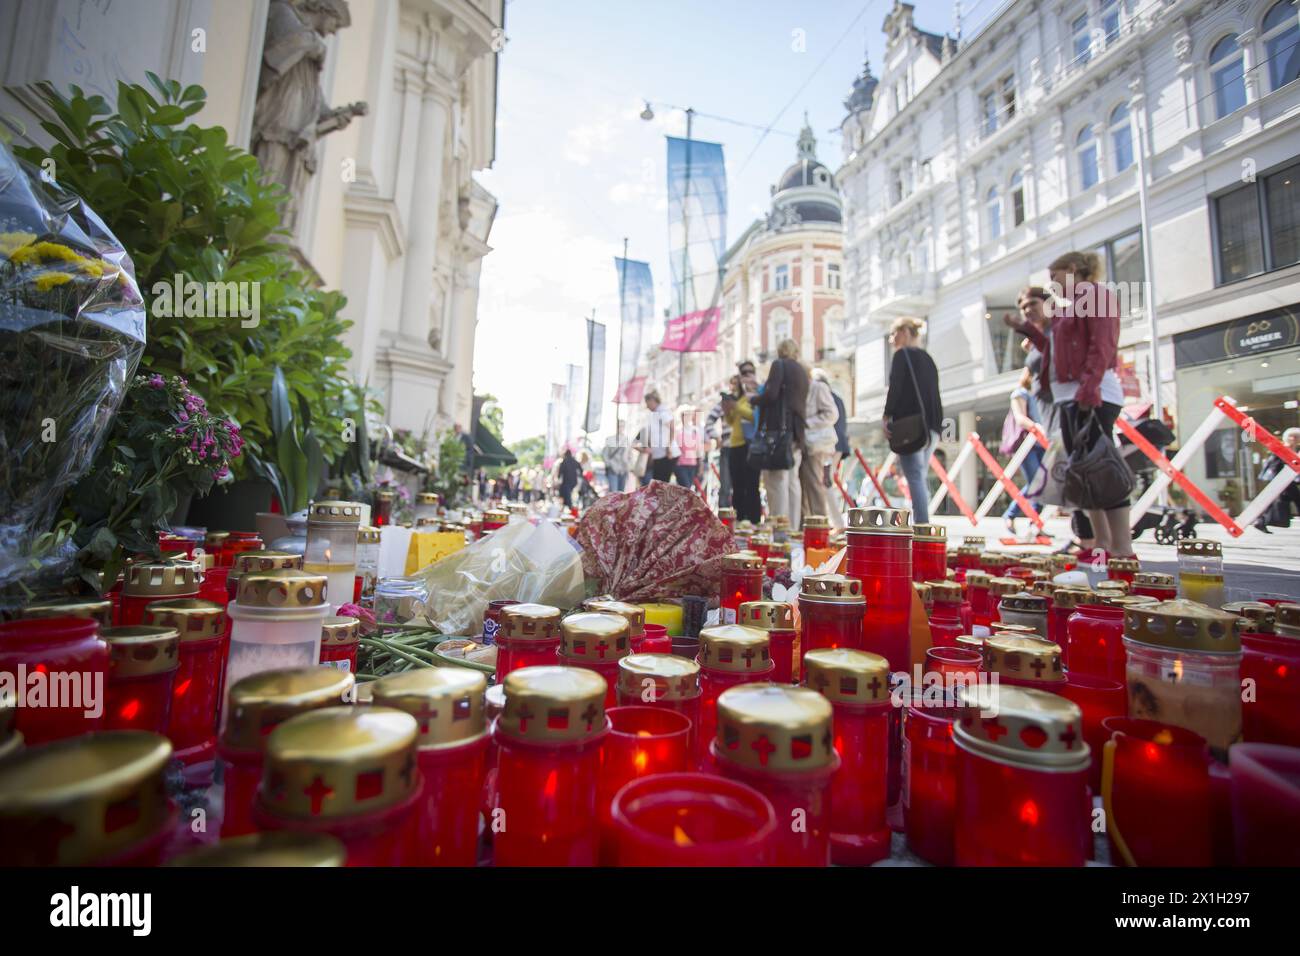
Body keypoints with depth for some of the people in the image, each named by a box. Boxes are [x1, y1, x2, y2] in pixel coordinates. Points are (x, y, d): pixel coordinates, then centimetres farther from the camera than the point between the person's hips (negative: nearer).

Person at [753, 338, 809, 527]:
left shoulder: (779, 364, -1)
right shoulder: (803, 371, 21)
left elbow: (771, 394, -13)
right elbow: (802, 401, 19)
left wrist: (753, 401, 4)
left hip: (779, 428, -8)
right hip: (796, 430, 8)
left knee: (776, 479, -10)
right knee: (792, 480, 7)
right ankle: (792, 526, 7)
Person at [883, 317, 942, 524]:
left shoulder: (902, 355, 0)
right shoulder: (927, 358, 22)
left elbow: (895, 388, -11)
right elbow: (934, 394, 20)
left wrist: (887, 417, -7)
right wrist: (935, 424, 19)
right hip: (930, 426, 8)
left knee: (914, 477, -12)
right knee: (920, 476, 10)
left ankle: (921, 522, -19)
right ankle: (923, 521, 8)